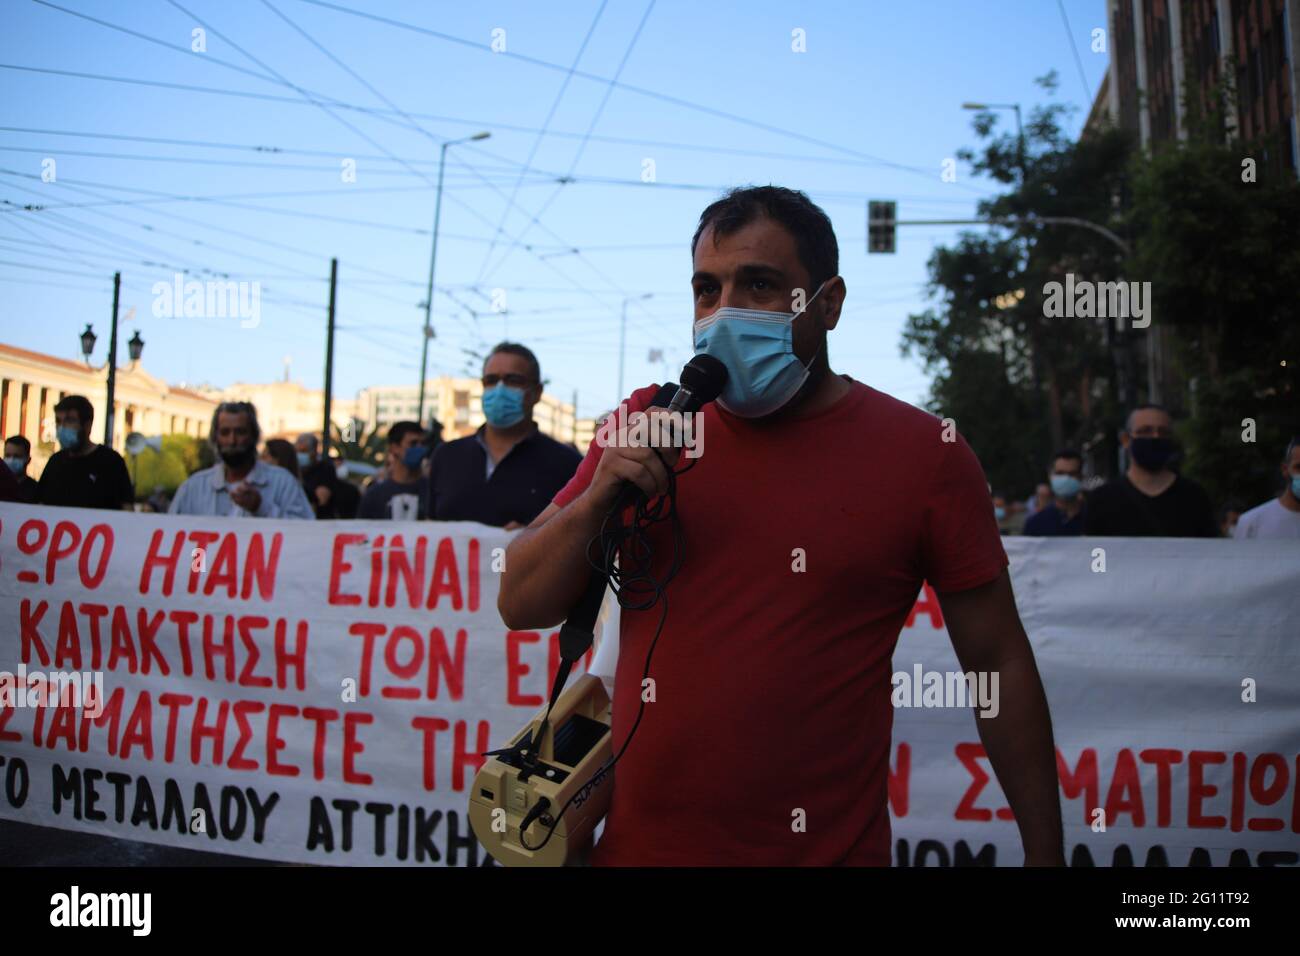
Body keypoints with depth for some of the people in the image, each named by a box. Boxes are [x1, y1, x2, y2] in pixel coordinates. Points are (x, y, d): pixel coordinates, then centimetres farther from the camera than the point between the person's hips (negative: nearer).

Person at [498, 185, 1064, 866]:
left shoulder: (924, 453, -8)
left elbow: (999, 664, -2)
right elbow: (520, 606, 1)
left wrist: (1044, 850, -2)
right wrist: (595, 501, -17)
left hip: (829, 847, -2)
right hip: (635, 839, 3)